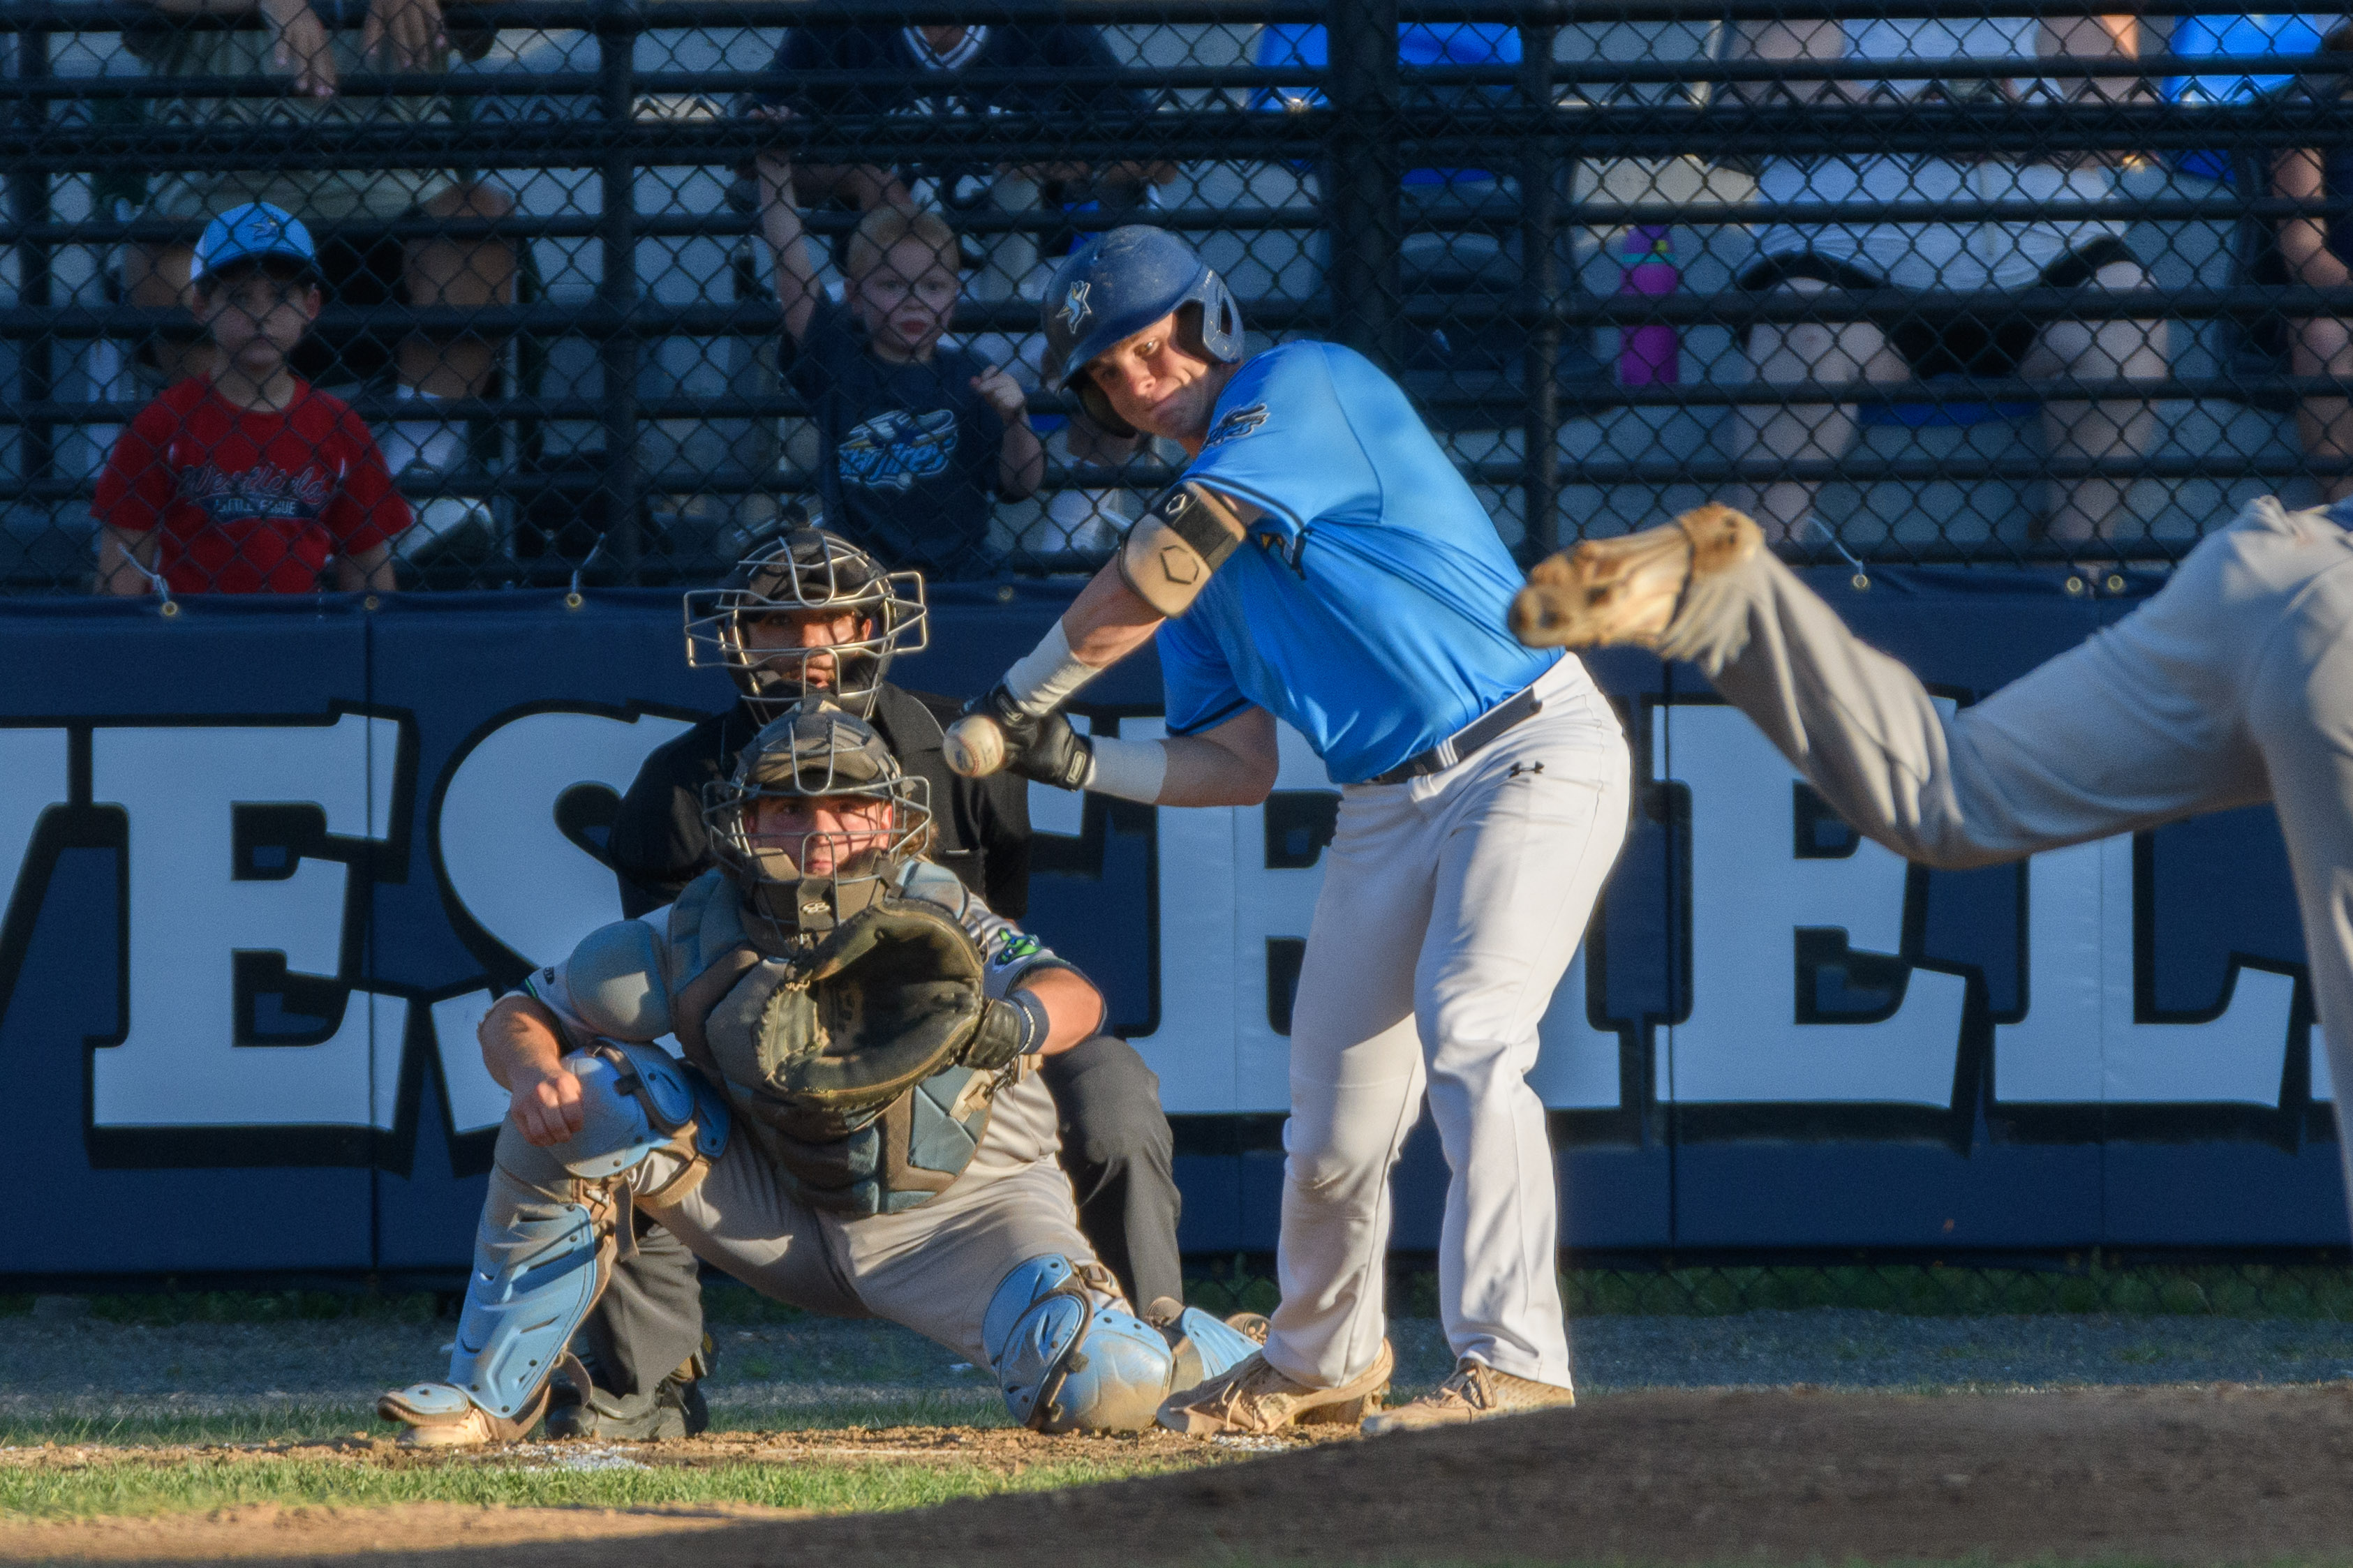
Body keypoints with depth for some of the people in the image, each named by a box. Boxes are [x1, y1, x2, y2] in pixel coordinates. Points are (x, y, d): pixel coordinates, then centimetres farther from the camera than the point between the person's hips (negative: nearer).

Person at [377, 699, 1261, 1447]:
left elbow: (1077, 1001, -36)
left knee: (1103, 1390, -28)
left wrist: (1008, 1024, -60)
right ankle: (492, 1394, -4)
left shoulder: (927, 920, -21)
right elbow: (516, 1018, -7)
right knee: (588, 1101, -18)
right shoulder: (700, 939, -15)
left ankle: (1204, 1354, 14)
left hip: (966, 1207, -3)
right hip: (788, 1222, 3)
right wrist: (534, 1074, -32)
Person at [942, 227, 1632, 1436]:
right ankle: (1319, 1361, 34)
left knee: (1466, 1039, -26)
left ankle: (1513, 1367, -30)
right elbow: (1238, 768, 12)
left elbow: (1152, 576, -17)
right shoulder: (1196, 527, 14)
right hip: (1385, 809, 8)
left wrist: (1020, 698, -6)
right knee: (1331, 1123, 9)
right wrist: (1075, 761, -3)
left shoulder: (1303, 388, -8)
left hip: (1536, 754, -8)